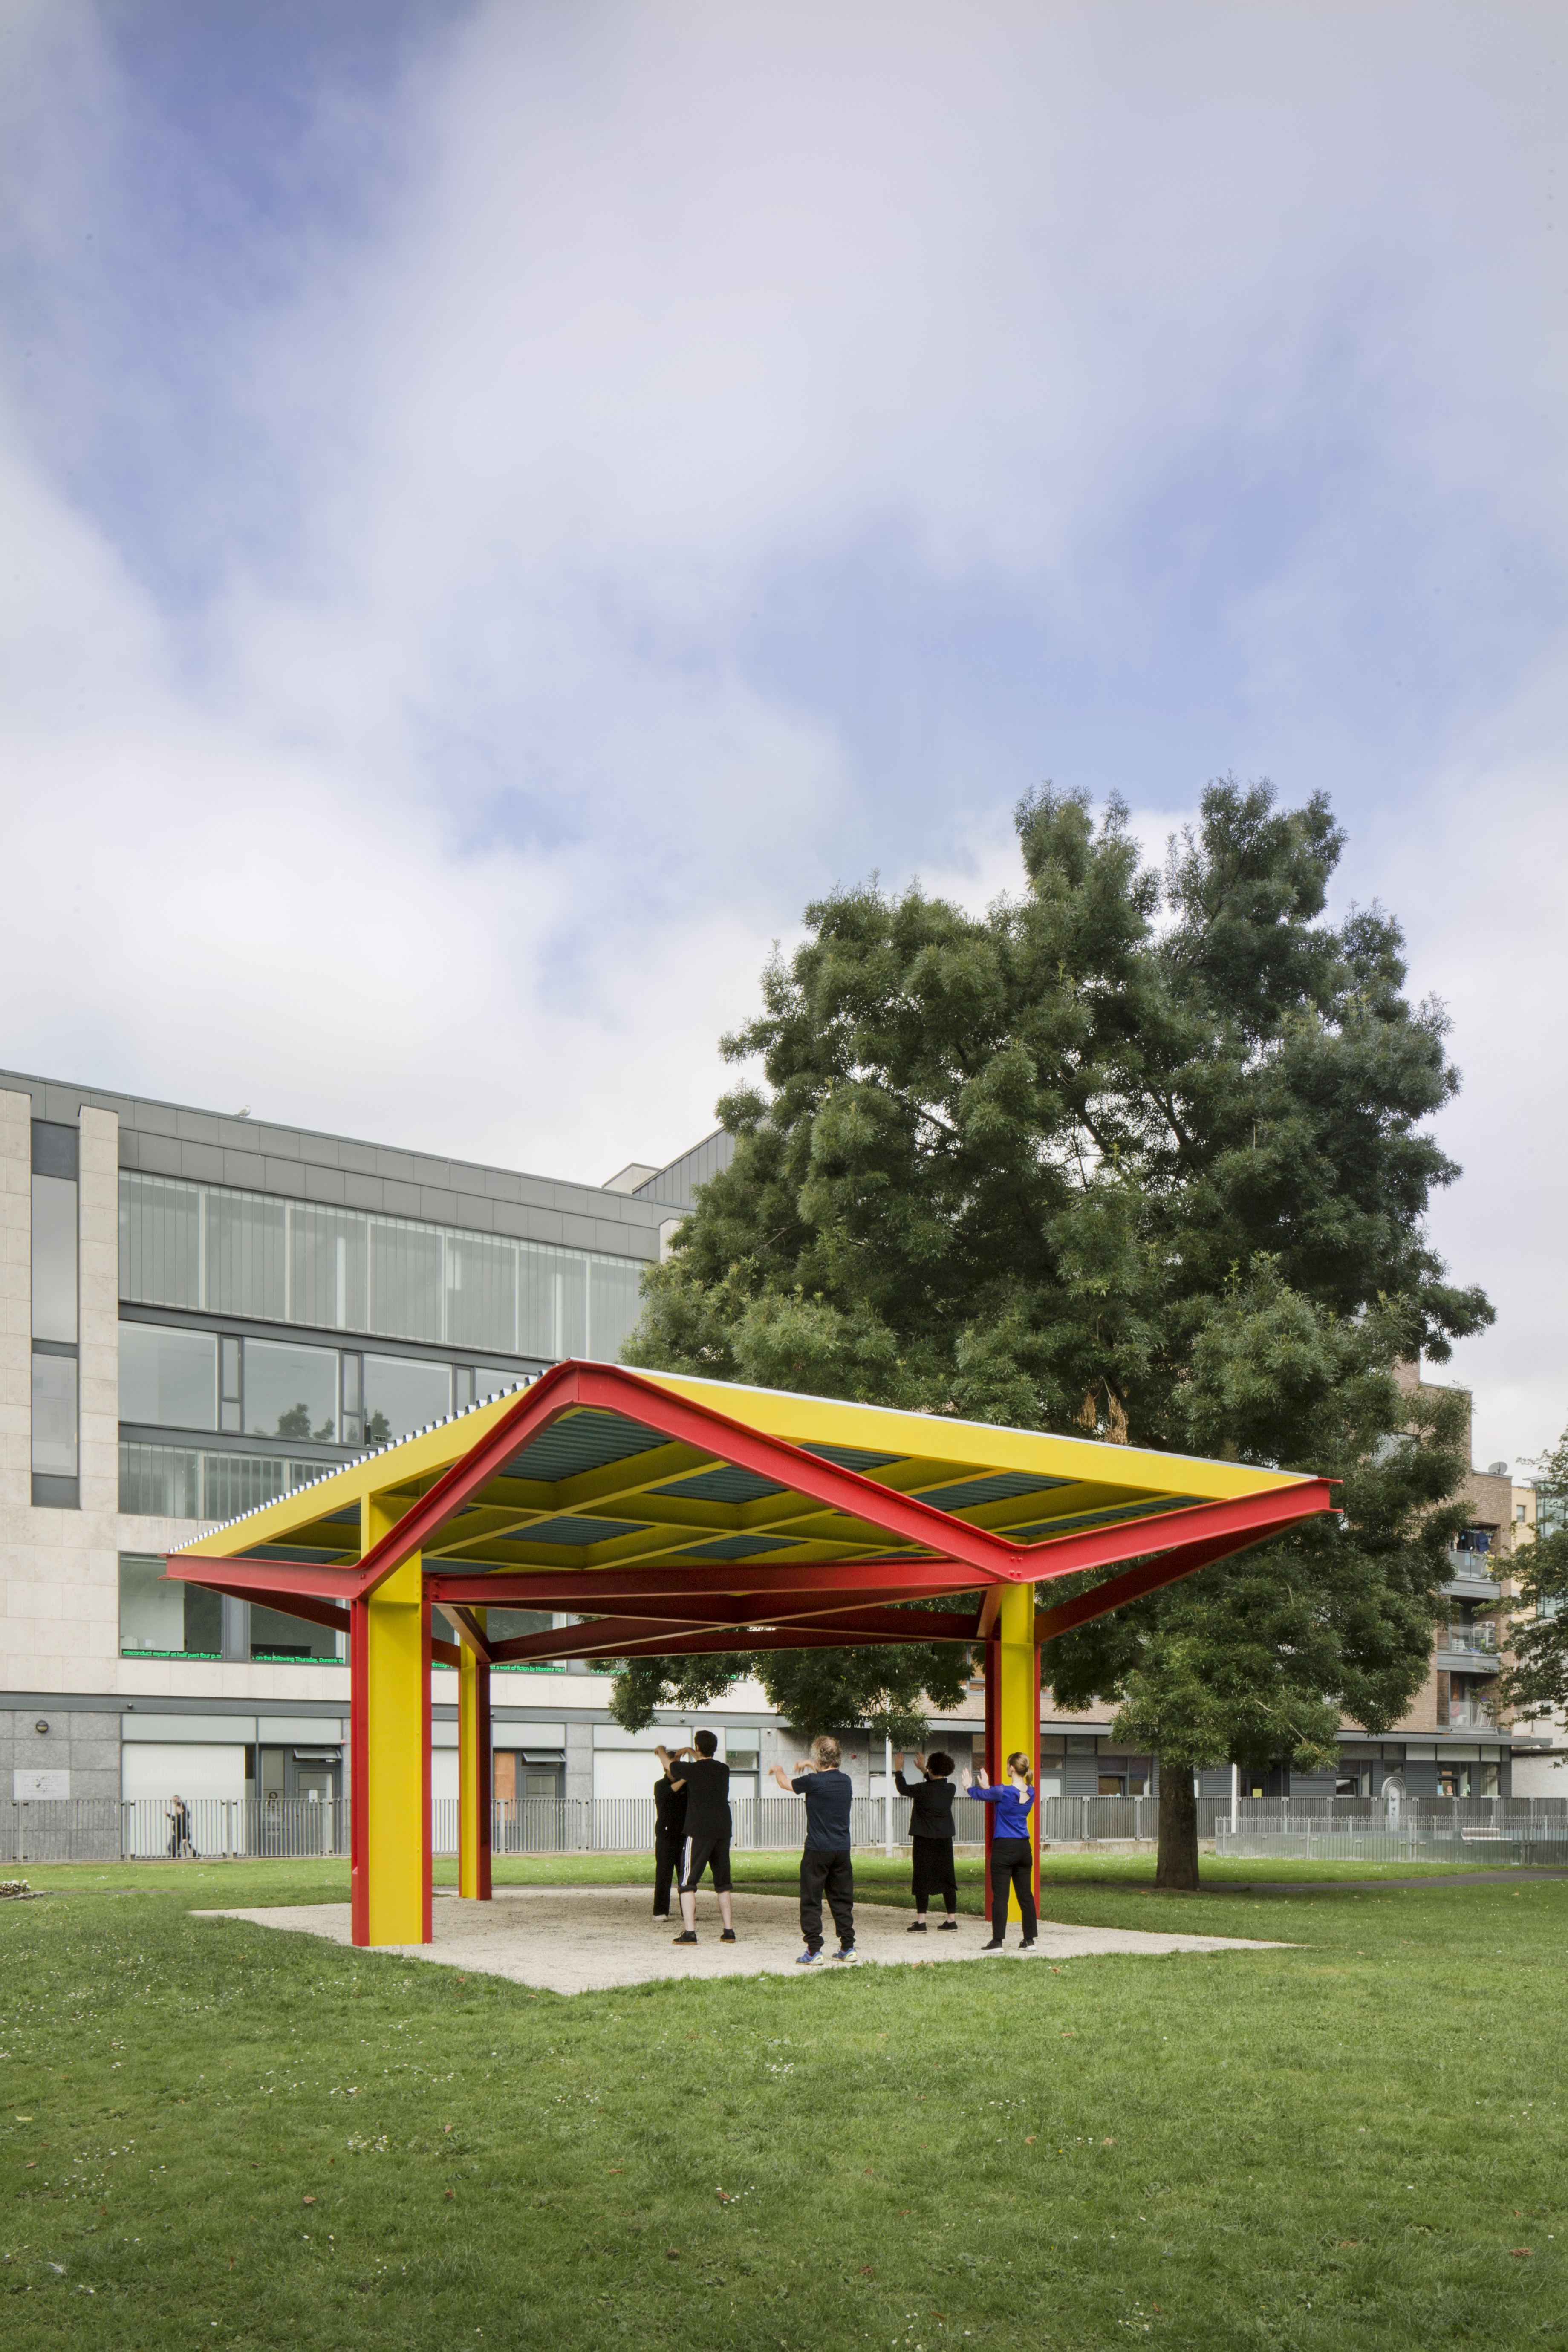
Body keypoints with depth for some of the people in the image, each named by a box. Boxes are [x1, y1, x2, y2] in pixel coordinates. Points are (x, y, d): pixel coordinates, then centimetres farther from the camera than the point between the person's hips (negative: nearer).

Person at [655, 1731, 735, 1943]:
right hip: (723, 1832, 5)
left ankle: (689, 1932, -9)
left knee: (687, 1883, -1)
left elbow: (668, 1764, 14)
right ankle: (729, 1931, 12)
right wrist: (689, 1752, 45)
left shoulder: (692, 1770, -7)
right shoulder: (724, 1770, 6)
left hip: (698, 1833, -5)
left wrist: (661, 1751, 35)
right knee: (723, 1884, 14)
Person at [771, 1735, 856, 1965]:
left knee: (811, 1901, 2)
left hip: (817, 1851, -5)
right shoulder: (846, 1781, 2)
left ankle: (814, 1950, 0)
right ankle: (848, 1947, 13)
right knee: (842, 1900, 12)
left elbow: (785, 1783, 4)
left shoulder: (813, 1781, -14)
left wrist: (778, 1770, 26)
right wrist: (812, 1768, 39)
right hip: (842, 1850, 5)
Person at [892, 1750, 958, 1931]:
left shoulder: (923, 1789, -15)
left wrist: (898, 1770, 18)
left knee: (923, 1880, 0)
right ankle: (952, 1920, 13)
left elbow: (903, 1788, 2)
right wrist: (923, 1770, 36)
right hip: (945, 1840, 5)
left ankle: (921, 1922, -2)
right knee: (947, 1880, 10)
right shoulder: (950, 1789, 0)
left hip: (924, 1840, -5)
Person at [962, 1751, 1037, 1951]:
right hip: (1024, 1848, 6)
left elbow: (981, 1795, 3)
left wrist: (969, 1787, 25)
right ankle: (1029, 1940, 13)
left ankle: (998, 1941, -2)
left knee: (1000, 1896, -2)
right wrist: (986, 1786, 33)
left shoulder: (1003, 1792, -15)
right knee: (1025, 1895, 11)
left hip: (1004, 1848, -6)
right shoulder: (1031, 1793, 3)